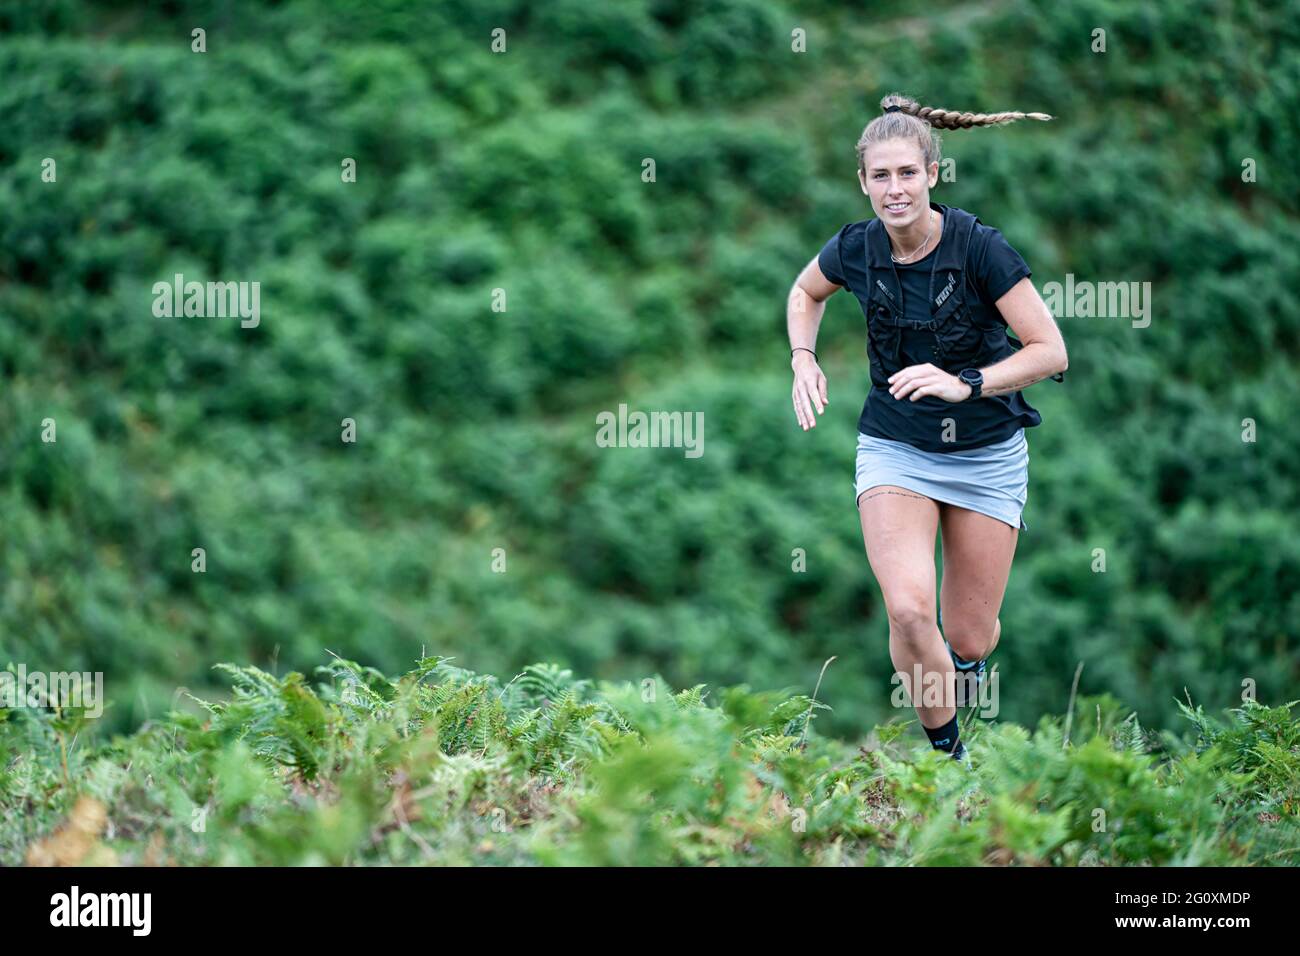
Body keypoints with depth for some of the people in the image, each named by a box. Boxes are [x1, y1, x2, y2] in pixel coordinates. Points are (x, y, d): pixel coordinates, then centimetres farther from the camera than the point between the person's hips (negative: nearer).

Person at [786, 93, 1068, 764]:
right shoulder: (855, 250, -9)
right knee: (908, 608, -23)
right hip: (894, 448, 1)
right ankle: (946, 749, -1)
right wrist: (803, 360, -1)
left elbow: (1051, 352, -17)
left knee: (969, 638, 5)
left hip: (985, 453, -1)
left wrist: (965, 383, -28)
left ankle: (966, 659, 45)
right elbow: (805, 291, 16)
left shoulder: (980, 249, -19)